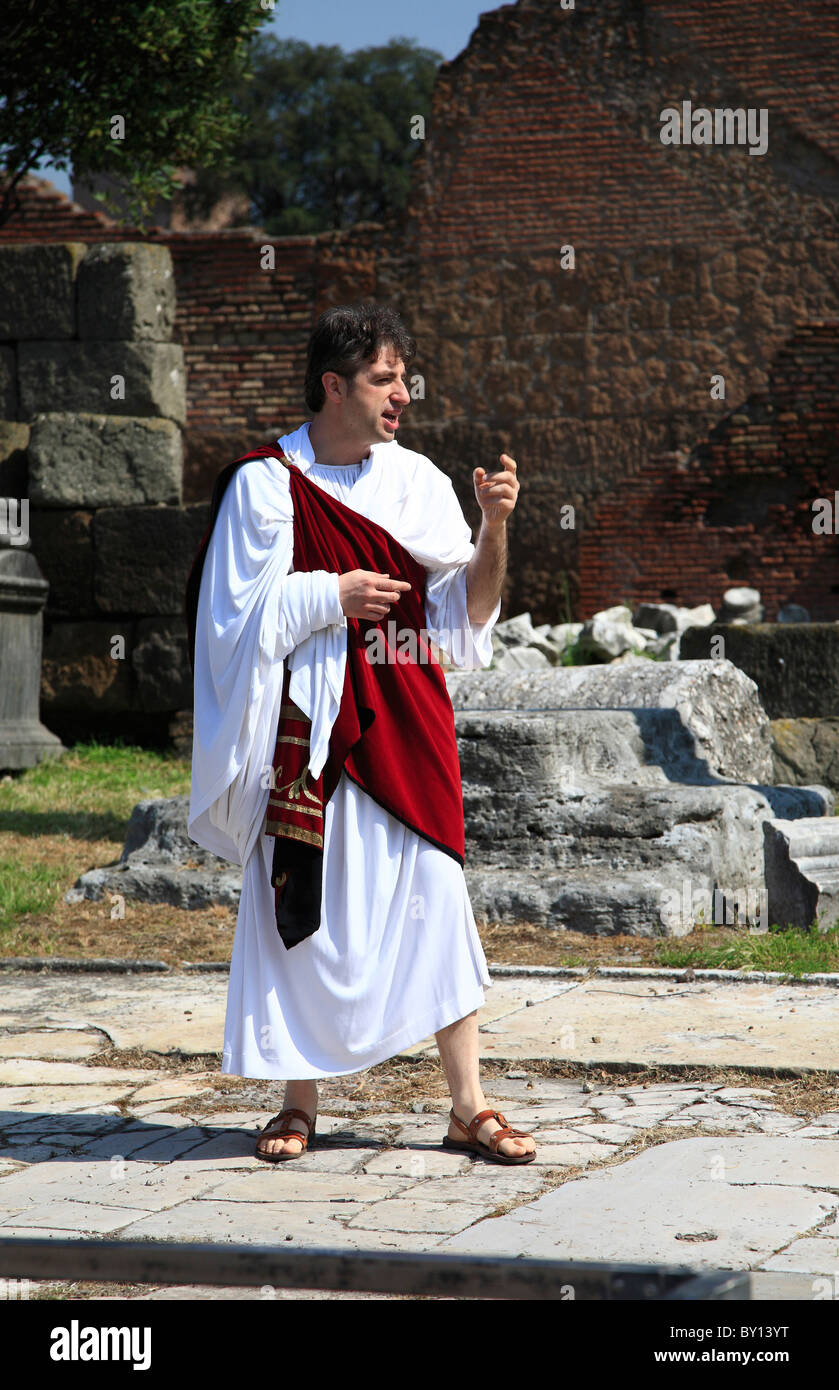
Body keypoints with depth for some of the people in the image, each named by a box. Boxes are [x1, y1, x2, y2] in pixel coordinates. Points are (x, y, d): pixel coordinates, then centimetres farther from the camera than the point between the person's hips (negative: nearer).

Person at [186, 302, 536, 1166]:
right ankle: (299, 1103, 15)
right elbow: (242, 610, -5)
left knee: (434, 894, -2)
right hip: (308, 725, -2)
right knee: (301, 905, 2)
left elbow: (469, 609, 3)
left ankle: (469, 1106, 1)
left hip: (401, 726, 2)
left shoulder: (416, 481, 7)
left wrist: (493, 528, -12)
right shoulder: (265, 482, -2)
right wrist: (334, 594, -13)